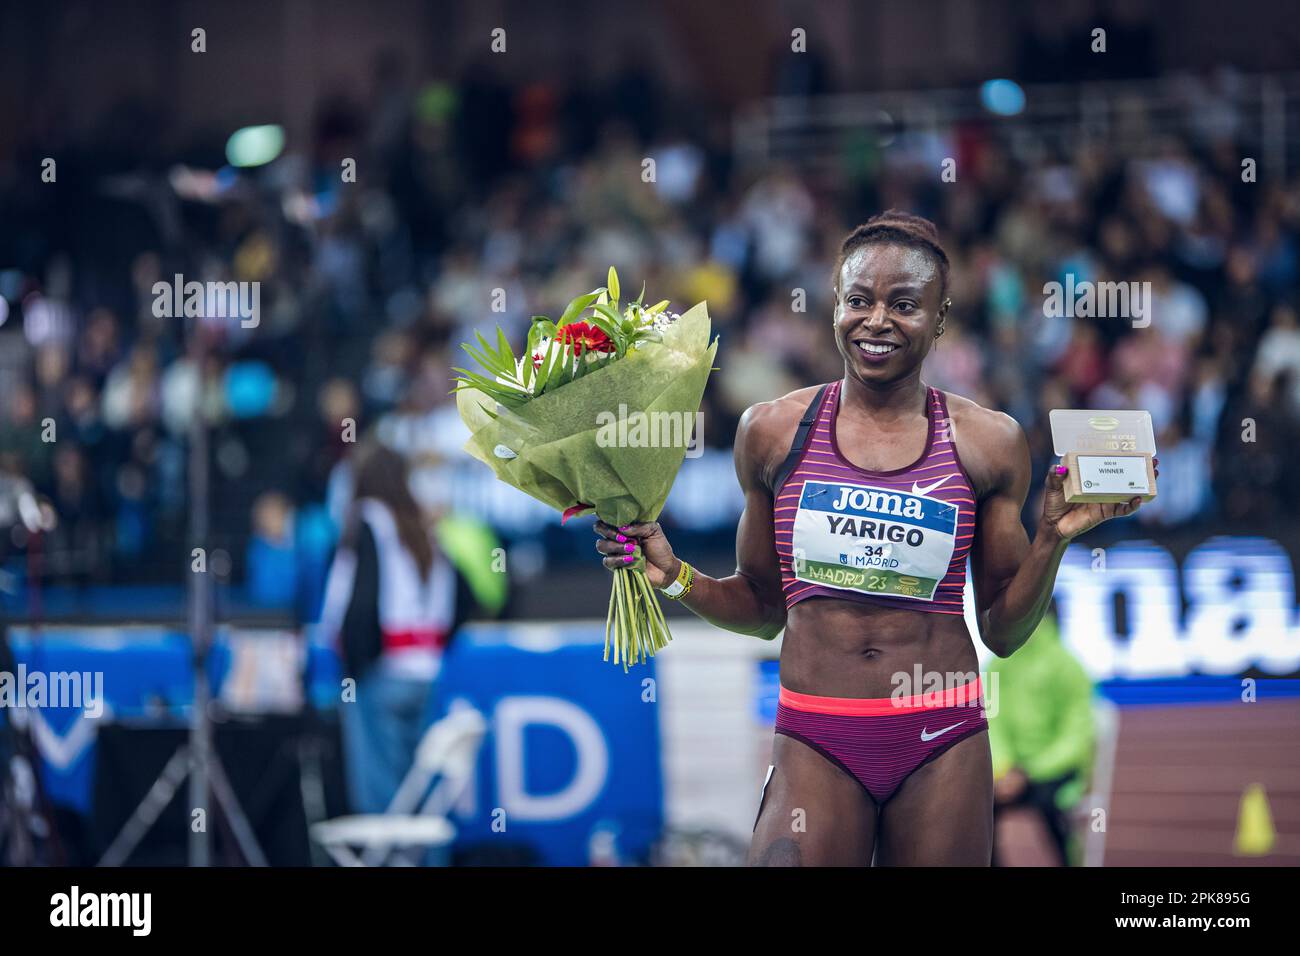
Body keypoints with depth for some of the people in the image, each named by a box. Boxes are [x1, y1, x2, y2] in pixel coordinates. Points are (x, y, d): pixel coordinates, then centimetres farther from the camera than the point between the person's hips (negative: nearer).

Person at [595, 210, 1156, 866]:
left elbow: (1003, 631, 9)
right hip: (814, 743, 0)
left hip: (941, 747, 0)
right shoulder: (773, 431, 5)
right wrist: (673, 576, -2)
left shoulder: (988, 443, 4)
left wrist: (1053, 538, -5)